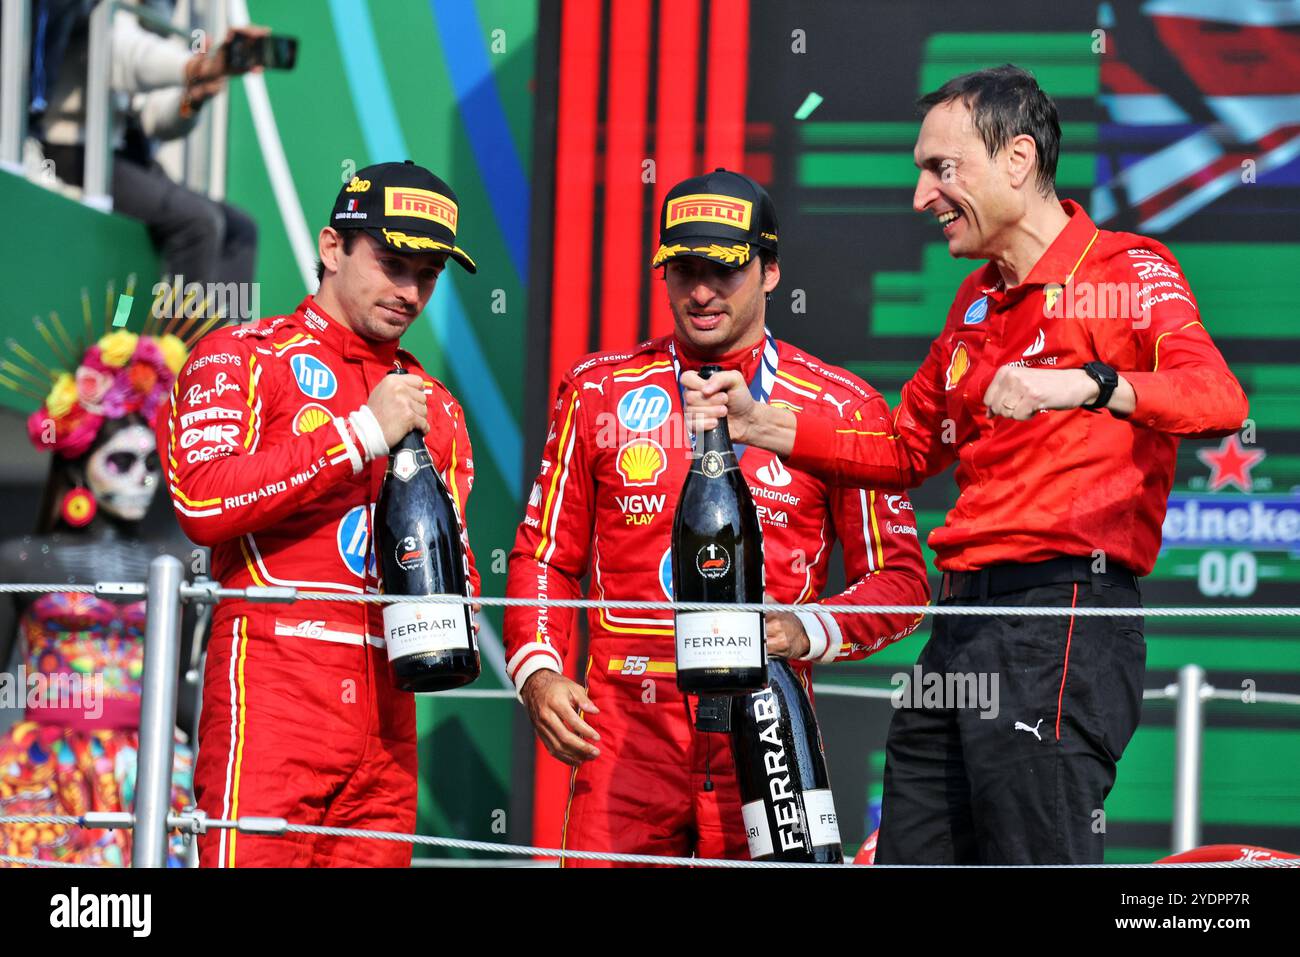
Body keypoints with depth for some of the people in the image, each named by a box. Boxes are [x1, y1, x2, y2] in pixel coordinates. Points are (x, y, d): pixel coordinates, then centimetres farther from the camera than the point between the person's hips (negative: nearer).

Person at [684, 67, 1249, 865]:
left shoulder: (1128, 269, -4)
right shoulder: (976, 301, 23)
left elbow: (1218, 398, -22)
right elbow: (905, 452, 31)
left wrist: (1090, 384, -39)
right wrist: (762, 425, 20)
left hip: (1062, 621, -9)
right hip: (962, 624, 9)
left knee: (1037, 858, -11)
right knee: (912, 855, 7)